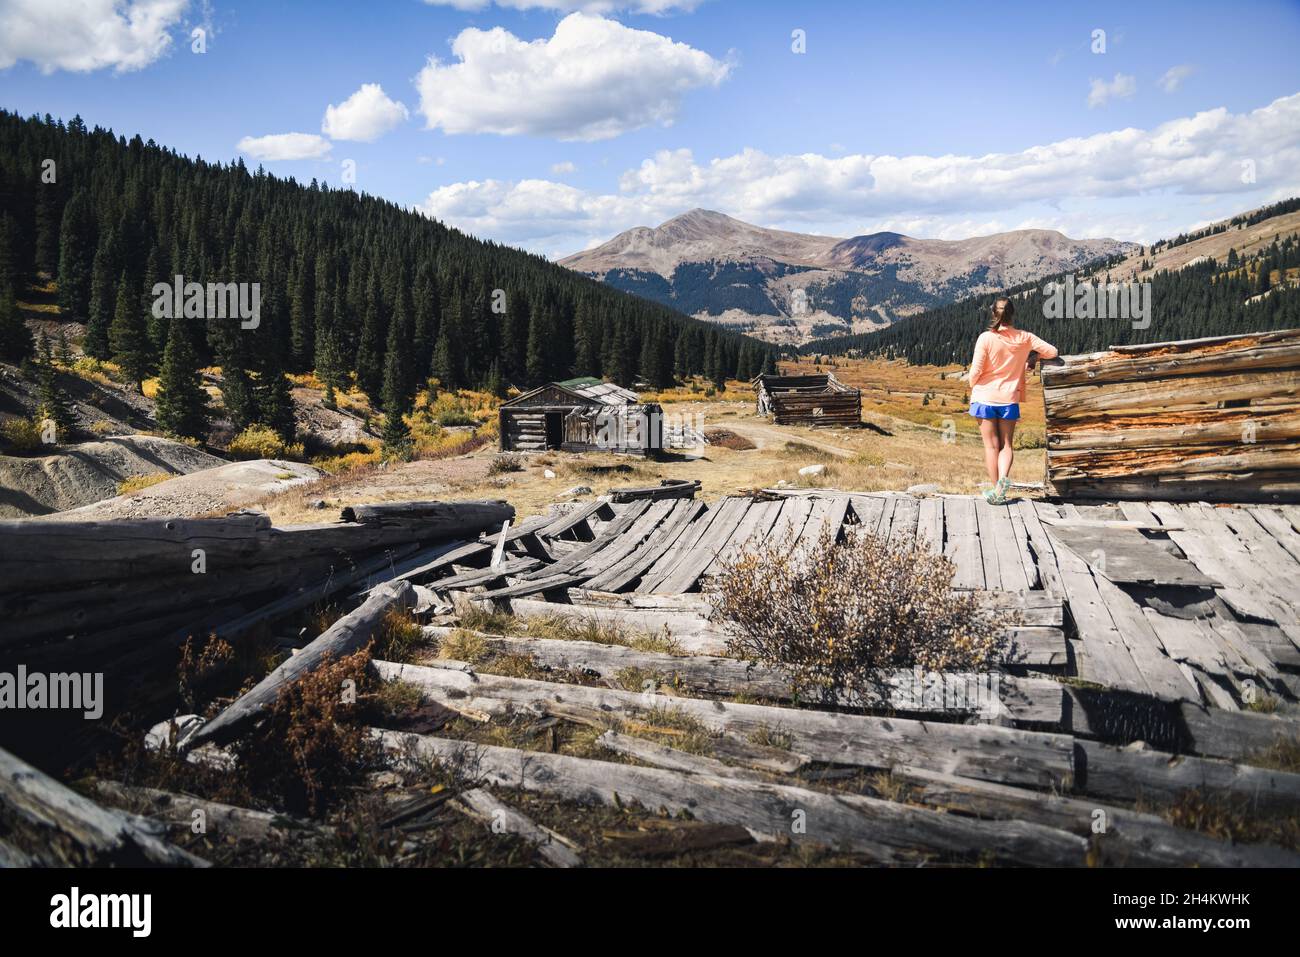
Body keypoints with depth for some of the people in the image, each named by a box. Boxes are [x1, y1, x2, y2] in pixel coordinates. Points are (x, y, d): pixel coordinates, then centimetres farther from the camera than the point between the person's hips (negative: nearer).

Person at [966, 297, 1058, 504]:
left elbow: (975, 371, -12)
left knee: (991, 445, 6)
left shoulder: (986, 338, -13)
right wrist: (1033, 357, 20)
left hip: (985, 397, -2)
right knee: (1006, 444, 11)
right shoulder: (1024, 338, -4)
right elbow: (1052, 351, 3)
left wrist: (973, 386, 9)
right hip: (1009, 399, 2)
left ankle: (997, 488, 6)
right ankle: (1003, 478, -15)